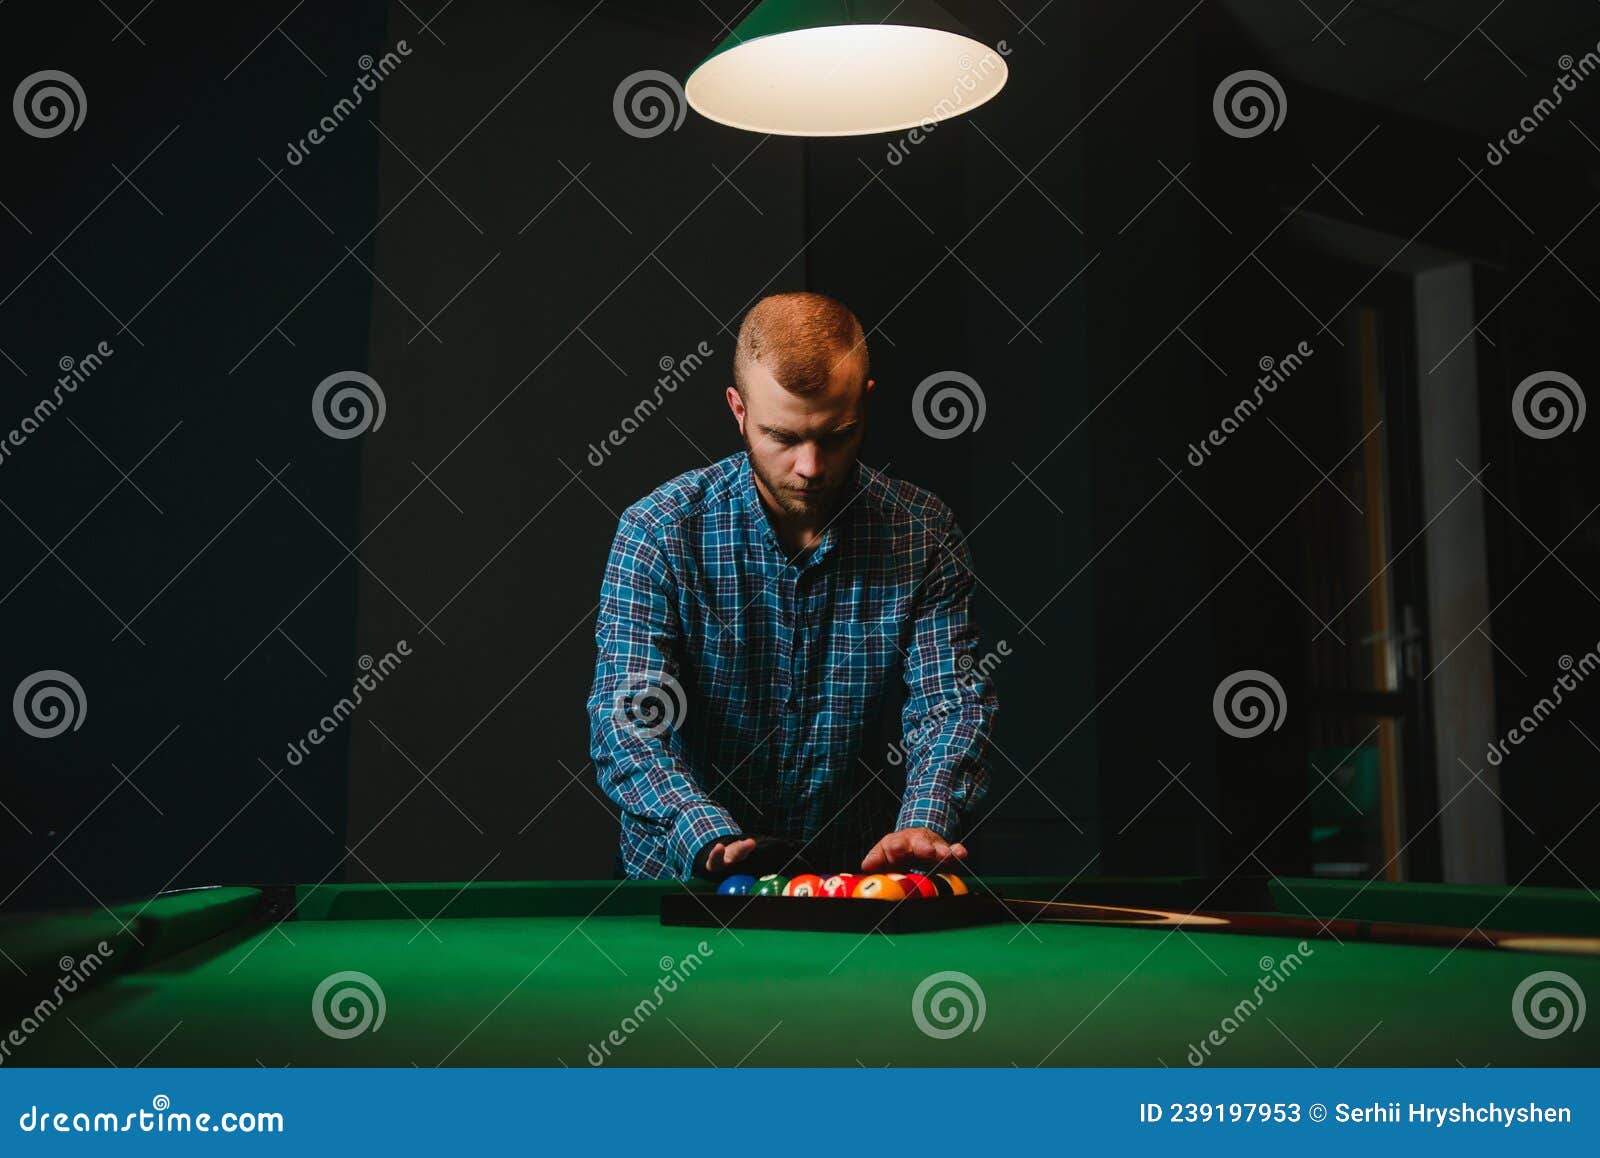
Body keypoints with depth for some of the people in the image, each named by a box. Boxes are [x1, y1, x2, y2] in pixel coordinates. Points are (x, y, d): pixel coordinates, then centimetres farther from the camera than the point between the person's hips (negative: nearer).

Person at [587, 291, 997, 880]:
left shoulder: (924, 534, -5)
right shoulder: (659, 530, -12)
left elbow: (951, 701, -8)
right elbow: (626, 724, -17)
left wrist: (925, 822, -28)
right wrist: (712, 840, -34)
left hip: (854, 874, 1)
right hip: (682, 871, -1)